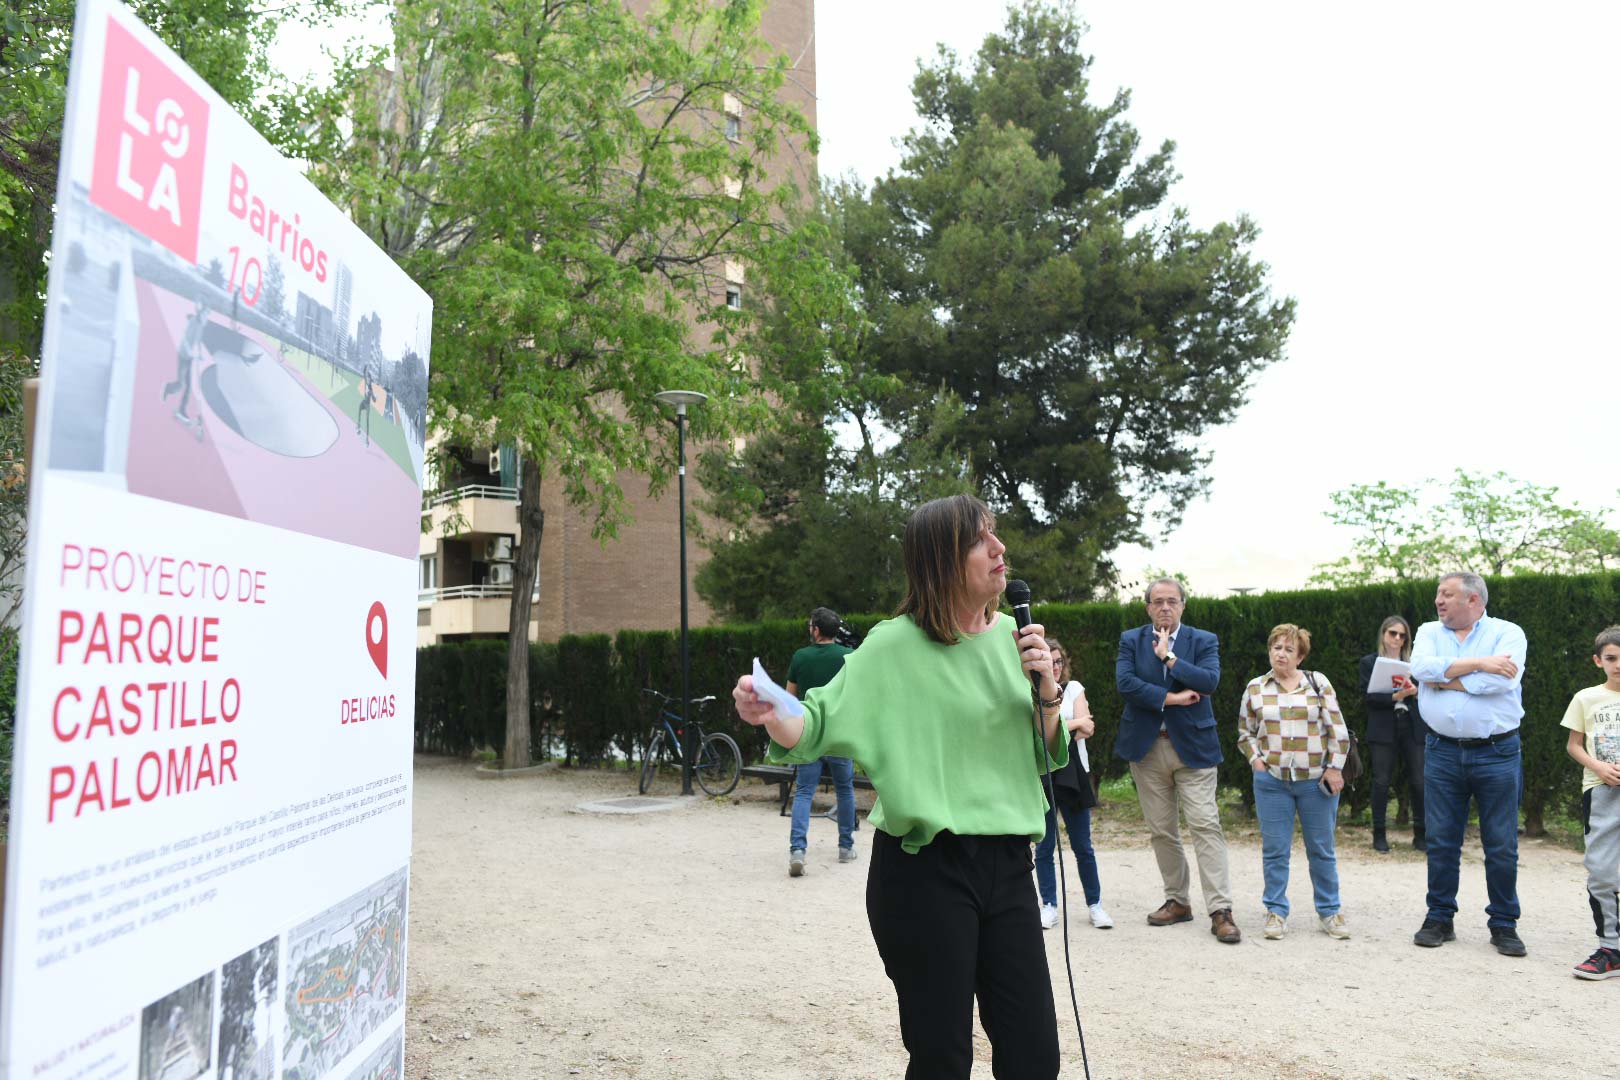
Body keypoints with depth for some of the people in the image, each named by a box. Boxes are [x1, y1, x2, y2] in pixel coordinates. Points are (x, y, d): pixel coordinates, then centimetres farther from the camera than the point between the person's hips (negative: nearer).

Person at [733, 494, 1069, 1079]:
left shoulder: (1012, 637, 6)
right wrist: (771, 717, -32)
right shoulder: (893, 646, -9)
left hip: (1007, 864, 5)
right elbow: (821, 723, -11)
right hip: (924, 869, -4)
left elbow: (1046, 757, 11)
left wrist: (1047, 691, -8)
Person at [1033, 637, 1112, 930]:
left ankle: (1095, 904, 15)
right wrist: (1074, 724, -3)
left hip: (1072, 773, 1)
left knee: (1083, 847, 4)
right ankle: (1049, 906, 13)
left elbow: (1086, 729, -3)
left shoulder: (1073, 688, 9)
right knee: (1044, 847, 4)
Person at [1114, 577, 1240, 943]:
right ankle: (1177, 901, 22)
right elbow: (1125, 683, -10)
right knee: (1161, 831, 9)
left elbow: (1209, 681, -14)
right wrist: (1170, 698, -15)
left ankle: (1220, 911, -4)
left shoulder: (1203, 641, 4)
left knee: (1206, 826, -8)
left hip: (1192, 746, -2)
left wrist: (1168, 657, -14)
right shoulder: (1131, 640, 6)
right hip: (1147, 747, 2)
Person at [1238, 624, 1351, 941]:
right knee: (1274, 851, 4)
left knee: (1322, 849, 8)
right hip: (1272, 781, 1)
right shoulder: (1255, 688, 5)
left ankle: (1329, 912, 22)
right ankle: (1276, 912, 14)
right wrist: (1256, 760, 1)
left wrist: (1334, 767, -3)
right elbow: (1245, 732, 14)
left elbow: (1338, 729, 2)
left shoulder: (1318, 683, 2)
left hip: (1316, 780, -1)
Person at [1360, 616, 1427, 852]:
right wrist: (1395, 696, -18)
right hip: (1384, 729, -2)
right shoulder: (1369, 662, 6)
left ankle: (1420, 835, 11)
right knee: (1381, 782, 0)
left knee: (1419, 781, 0)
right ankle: (1379, 835, 8)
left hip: (1412, 728, 2)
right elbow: (1369, 695, -4)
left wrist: (1415, 691, -15)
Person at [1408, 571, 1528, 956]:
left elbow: (1500, 680, -18)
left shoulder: (1508, 633, -1)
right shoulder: (1430, 632, 9)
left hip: (1497, 753, -2)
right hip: (1443, 752, 3)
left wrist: (1442, 680, -9)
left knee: (1502, 846, 5)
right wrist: (1479, 663, -14)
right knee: (1441, 842, 7)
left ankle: (1504, 925, 19)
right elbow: (1422, 668, -11)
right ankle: (1439, 919, 18)